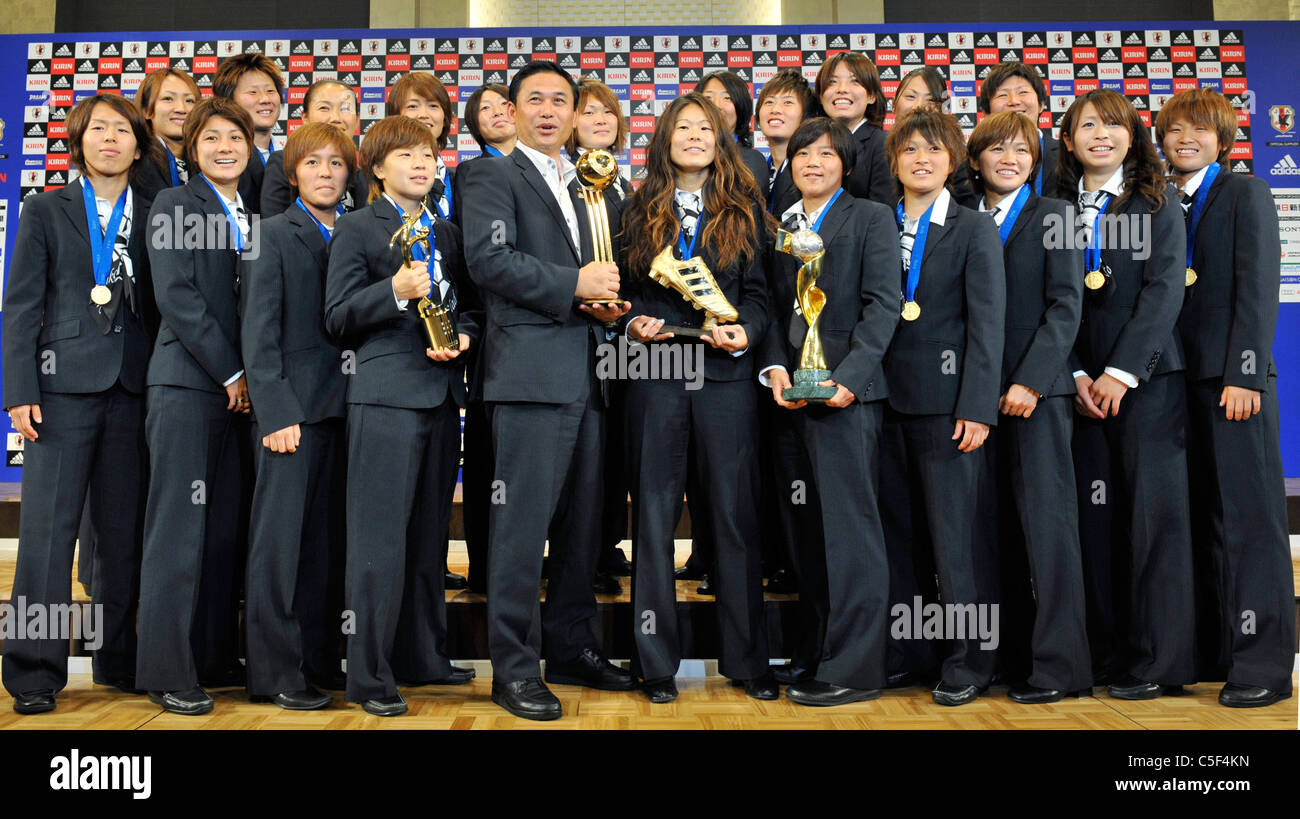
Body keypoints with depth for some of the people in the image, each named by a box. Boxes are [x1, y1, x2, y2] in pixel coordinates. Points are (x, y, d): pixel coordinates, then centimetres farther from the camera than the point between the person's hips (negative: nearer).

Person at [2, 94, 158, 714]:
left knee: (124, 530, 5)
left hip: (134, 389, 2)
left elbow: (165, 306, 11)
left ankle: (118, 659, 17)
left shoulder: (155, 216, 13)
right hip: (64, 386, -2)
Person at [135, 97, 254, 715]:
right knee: (179, 524, -4)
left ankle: (214, 658, 13)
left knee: (223, 527, 6)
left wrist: (247, 376, 4)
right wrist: (230, 371, -11)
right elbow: (175, 295, -9)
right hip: (186, 381, -5)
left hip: (238, 386, 6)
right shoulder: (174, 203, 2)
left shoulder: (253, 216, 19)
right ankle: (168, 670, 2)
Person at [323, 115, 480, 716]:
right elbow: (337, 317, -5)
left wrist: (463, 336, -2)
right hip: (385, 392, -6)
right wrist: (395, 293, -20)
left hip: (441, 392, 6)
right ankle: (369, 676, 3)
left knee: (427, 535, 13)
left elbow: (466, 306, 20)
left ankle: (423, 658, 25)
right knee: (380, 537, -6)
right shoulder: (357, 229, 1)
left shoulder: (447, 234, 18)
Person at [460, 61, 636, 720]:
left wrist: (609, 301, 6)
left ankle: (571, 649, 23)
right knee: (523, 520, -6)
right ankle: (514, 667, 2)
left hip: (587, 370, 7)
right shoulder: (495, 178, 2)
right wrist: (572, 286, -15)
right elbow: (488, 257, -13)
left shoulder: (591, 188, 24)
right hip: (530, 370, -7)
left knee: (582, 520, 11)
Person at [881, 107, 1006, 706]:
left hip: (947, 403, -4)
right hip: (888, 401, 4)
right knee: (898, 534, 9)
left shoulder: (975, 230, 2)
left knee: (958, 537, -1)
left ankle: (970, 662, 11)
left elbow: (986, 325, -5)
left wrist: (977, 407, -12)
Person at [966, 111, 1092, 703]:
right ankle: (1012, 655, 14)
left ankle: (1057, 666, 0)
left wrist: (1030, 379, -14)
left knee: (1046, 520, -6)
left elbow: (1065, 306, -4)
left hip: (1037, 388, -4)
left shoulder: (1053, 216, 4)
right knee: (1000, 527, 6)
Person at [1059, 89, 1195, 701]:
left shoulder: (1157, 203, 6)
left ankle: (1158, 660, -1)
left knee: (1153, 508, -6)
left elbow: (1165, 290, -4)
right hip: (1086, 381, 3)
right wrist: (1076, 373, -4)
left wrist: (1122, 370, -13)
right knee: (1108, 515, 3)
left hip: (1148, 375, -3)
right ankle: (1114, 649, 10)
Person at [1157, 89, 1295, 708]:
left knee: (1250, 516, -4)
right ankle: (1216, 649, 15)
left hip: (1233, 376, -5)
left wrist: (1242, 373, -15)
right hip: (1182, 378, 5)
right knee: (1204, 518, 8)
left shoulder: (1246, 193, 2)